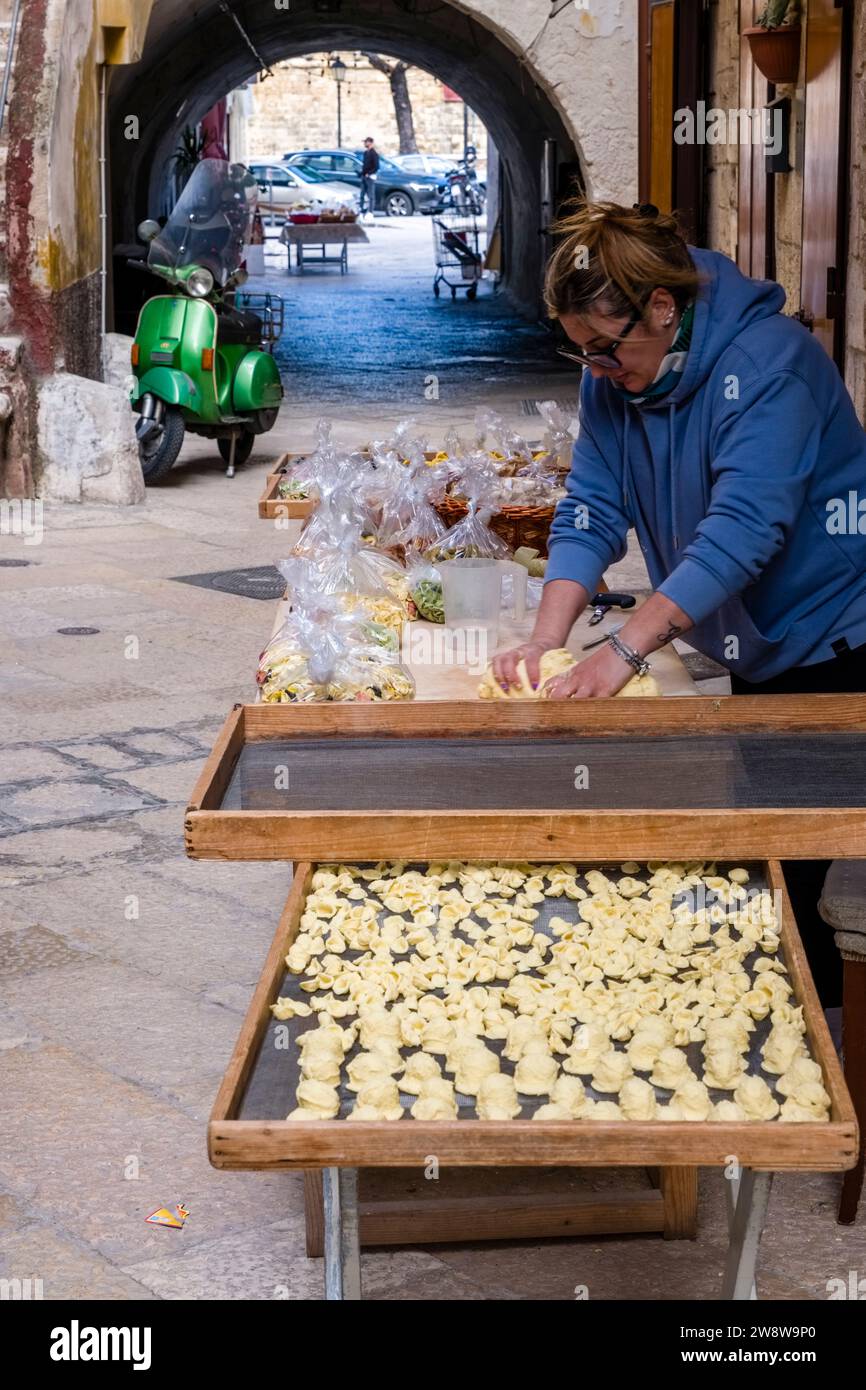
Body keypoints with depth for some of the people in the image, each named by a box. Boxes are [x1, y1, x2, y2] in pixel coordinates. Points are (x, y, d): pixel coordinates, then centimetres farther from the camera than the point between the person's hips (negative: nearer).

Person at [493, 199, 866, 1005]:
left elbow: (743, 528, -34)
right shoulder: (612, 377, -1)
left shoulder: (767, 364, -25)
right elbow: (591, 509, -5)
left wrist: (624, 650, -38)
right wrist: (544, 640, -19)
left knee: (784, 878, -8)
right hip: (748, 651, 8)